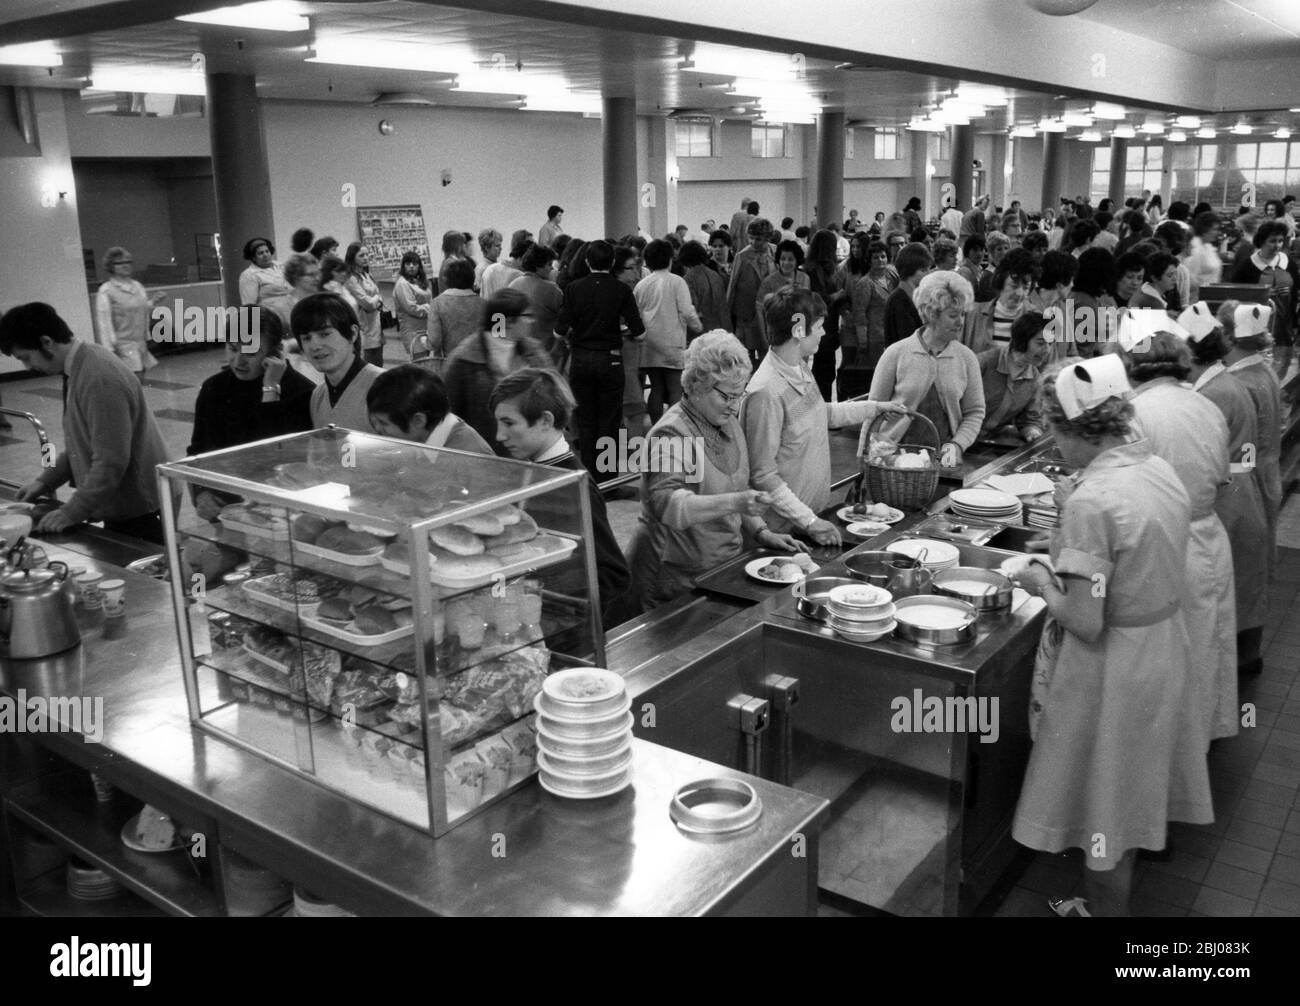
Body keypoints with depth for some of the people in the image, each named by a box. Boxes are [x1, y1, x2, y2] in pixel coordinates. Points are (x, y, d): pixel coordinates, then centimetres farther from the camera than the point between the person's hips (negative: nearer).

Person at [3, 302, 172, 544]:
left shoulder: (100, 380, -24)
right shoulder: (79, 368, 6)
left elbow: (111, 462, -25)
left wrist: (71, 513, -20)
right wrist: (46, 481, 11)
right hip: (120, 508, 9)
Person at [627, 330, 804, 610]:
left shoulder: (730, 425, 10)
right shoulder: (672, 434, -18)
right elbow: (667, 504, -32)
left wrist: (760, 532, 7)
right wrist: (733, 503, -42)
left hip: (726, 563, 8)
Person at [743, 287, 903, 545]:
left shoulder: (802, 369, 3)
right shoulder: (766, 393, -25)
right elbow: (763, 476, -23)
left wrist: (875, 407, 23)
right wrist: (809, 522, -23)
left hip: (815, 512, 8)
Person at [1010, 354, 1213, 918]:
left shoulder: (1092, 501, -26)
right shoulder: (1159, 469, -1)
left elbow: (1084, 621, -25)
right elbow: (1150, 569, 9)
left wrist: (1042, 586, -8)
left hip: (1111, 666, -9)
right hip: (1163, 650, 9)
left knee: (1104, 805, 12)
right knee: (1125, 800, 24)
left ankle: (1103, 907, 30)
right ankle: (1104, 901, 43)